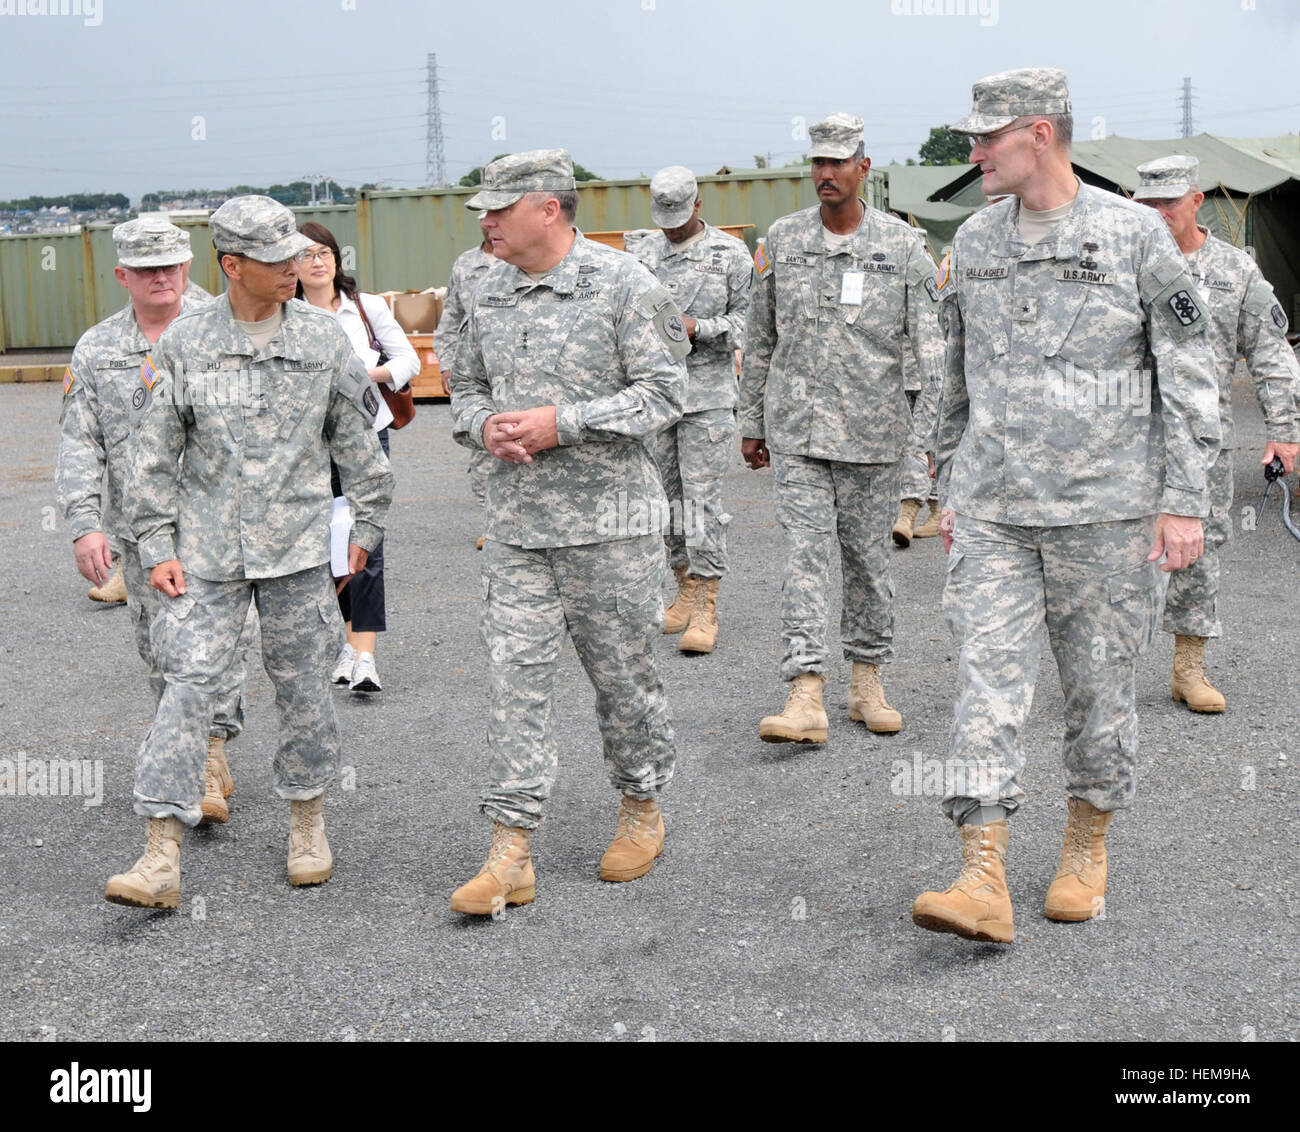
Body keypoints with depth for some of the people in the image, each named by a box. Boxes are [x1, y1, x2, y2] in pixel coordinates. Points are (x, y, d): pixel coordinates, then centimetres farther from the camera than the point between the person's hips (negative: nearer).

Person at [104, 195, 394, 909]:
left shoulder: (322, 338, 1)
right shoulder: (183, 343, -1)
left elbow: (356, 437, 9)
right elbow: (154, 453, 3)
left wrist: (366, 525, 10)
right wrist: (156, 547, -1)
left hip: (298, 545, 1)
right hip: (207, 548, 0)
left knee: (303, 688, 7)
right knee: (185, 686, -7)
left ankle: (307, 822, 29)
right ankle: (162, 860, -4)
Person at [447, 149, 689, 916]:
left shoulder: (623, 285, -7)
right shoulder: (492, 292, 11)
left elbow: (665, 393, -10)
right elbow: (467, 385, 20)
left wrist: (562, 423, -18)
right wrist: (486, 425, -3)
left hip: (608, 520, -5)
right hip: (516, 520, 5)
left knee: (622, 673, 8)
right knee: (517, 677, 0)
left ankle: (643, 811, 30)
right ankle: (511, 857, 4)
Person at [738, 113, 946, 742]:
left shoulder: (903, 246, 1)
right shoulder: (781, 240, 6)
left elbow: (931, 337, -4)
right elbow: (759, 340, 13)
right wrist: (751, 424, 13)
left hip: (872, 429, 0)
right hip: (797, 428, 1)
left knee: (868, 555, 8)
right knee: (803, 551, -8)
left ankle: (867, 683, 23)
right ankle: (806, 697, -12)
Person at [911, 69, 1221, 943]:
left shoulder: (1134, 235, -4)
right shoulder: (973, 243, 9)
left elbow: (1189, 377, -3)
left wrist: (1183, 501, -8)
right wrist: (952, 487, 17)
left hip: (1105, 506, -3)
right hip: (992, 509, 3)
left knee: (1100, 683, 8)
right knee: (988, 681, -6)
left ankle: (1088, 847, 28)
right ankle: (985, 882, -6)